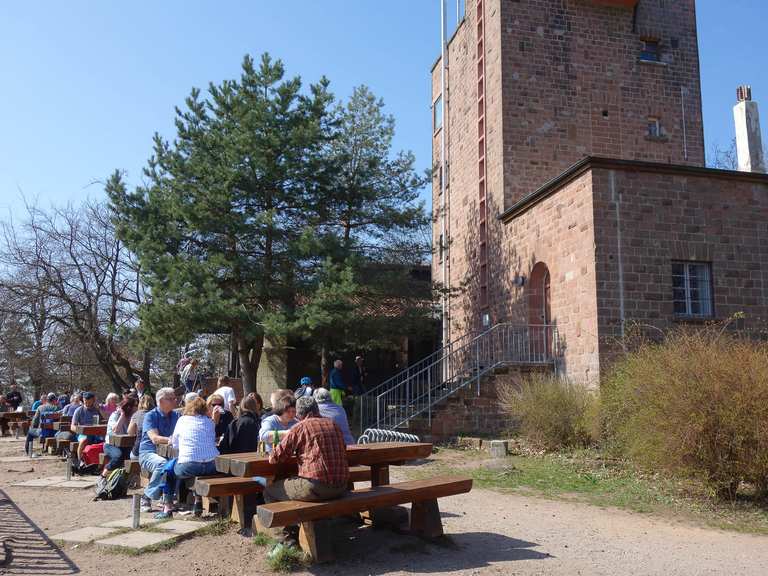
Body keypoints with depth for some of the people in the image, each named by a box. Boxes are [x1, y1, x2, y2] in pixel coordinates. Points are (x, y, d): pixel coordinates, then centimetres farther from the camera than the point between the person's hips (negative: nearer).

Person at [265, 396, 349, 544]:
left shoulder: (300, 427, -4)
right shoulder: (334, 425, 13)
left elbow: (274, 458, -4)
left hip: (316, 487, -7)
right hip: (341, 488, 7)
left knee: (269, 492, 11)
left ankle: (288, 535, 12)